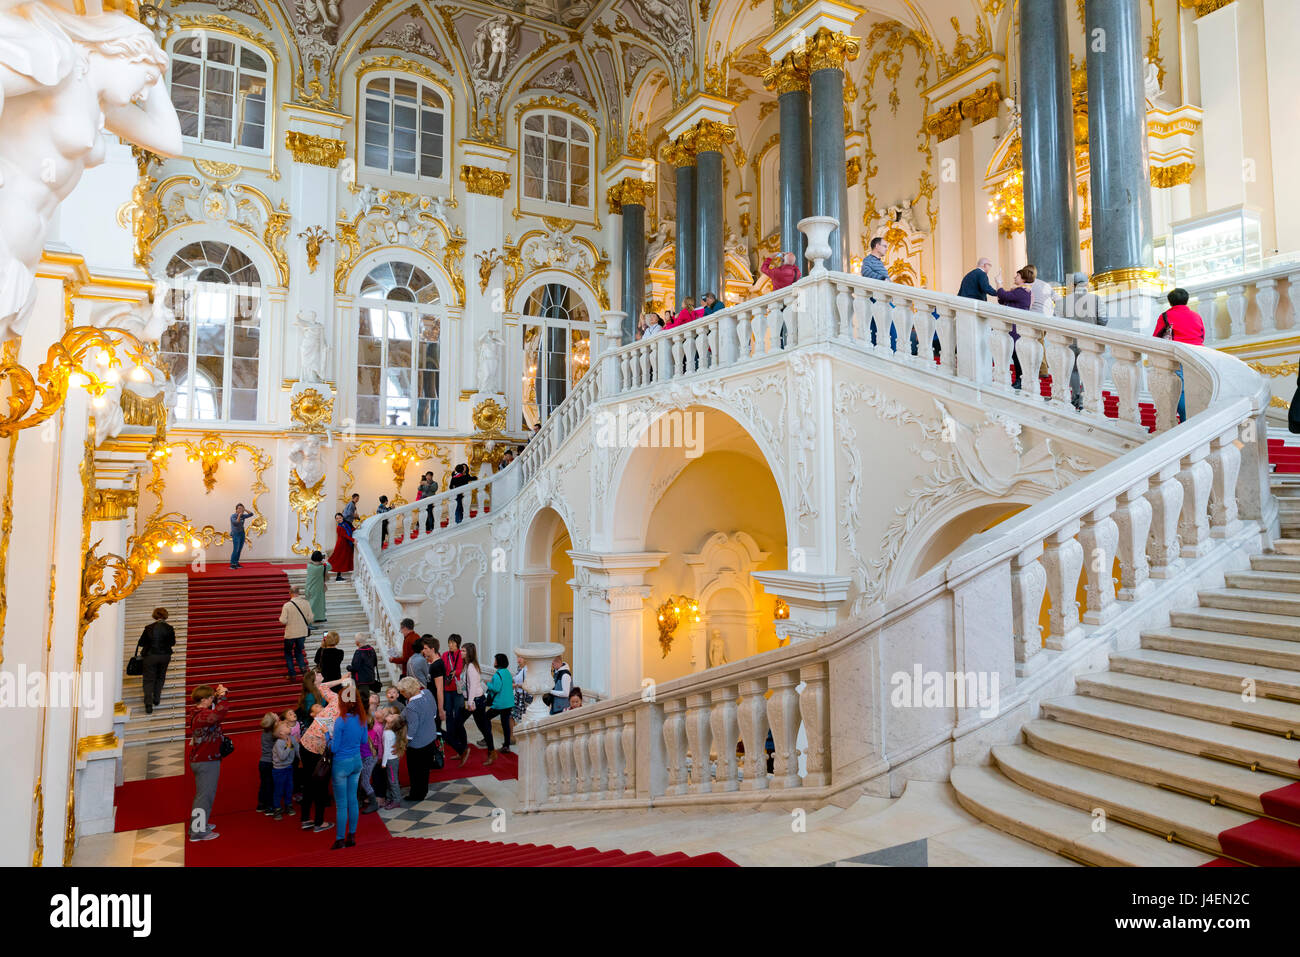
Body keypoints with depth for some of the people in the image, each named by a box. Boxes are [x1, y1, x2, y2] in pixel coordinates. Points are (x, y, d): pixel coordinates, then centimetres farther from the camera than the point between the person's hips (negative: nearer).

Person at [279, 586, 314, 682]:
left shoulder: (287, 605, -16)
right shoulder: (305, 603, -7)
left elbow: (283, 621, -14)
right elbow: (310, 618, -2)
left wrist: (281, 618, 7)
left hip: (290, 634, -3)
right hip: (303, 633, 3)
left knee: (288, 653, 17)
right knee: (299, 652, 21)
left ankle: (292, 675, 13)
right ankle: (303, 667, -4)